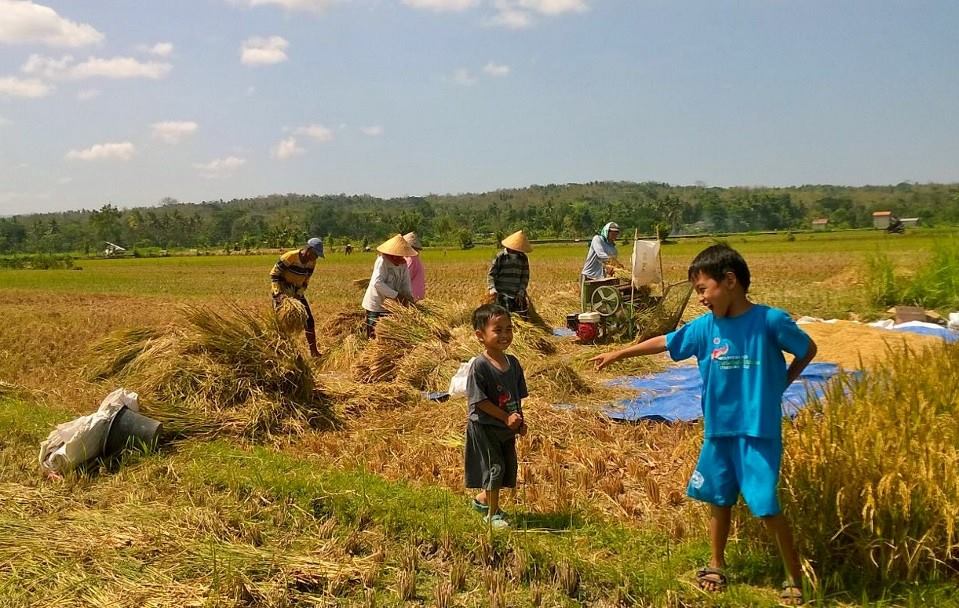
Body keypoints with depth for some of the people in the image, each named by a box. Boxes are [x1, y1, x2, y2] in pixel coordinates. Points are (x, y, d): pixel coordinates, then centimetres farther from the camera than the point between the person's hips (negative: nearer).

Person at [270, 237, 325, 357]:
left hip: (297, 293, 6)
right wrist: (279, 293, -24)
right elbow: (274, 274, -18)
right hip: (282, 292, -6)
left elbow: (305, 281, 4)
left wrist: (298, 294, -10)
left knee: (309, 320, 4)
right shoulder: (290, 257, -23)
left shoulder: (312, 262, -4)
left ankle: (313, 351, 14)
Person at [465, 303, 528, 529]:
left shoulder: (513, 363, 1)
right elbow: (479, 401, -21)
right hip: (484, 426, -7)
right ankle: (493, 513, 16)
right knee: (494, 467, -1)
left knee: (508, 467, 15)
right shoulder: (479, 366, -20)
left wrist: (520, 420, -2)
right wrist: (506, 417, -21)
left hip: (507, 428, 7)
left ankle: (482, 499, 37)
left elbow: (517, 396, 9)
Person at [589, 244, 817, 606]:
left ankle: (794, 578, 11)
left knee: (765, 505, -6)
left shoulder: (770, 321, -13)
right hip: (718, 429, 5)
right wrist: (618, 354, 14)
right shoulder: (705, 327, -1)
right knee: (718, 497, 15)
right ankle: (717, 565, 34)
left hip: (759, 430, -5)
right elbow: (664, 342, 10)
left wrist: (779, 385, 0)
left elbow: (808, 350, 2)